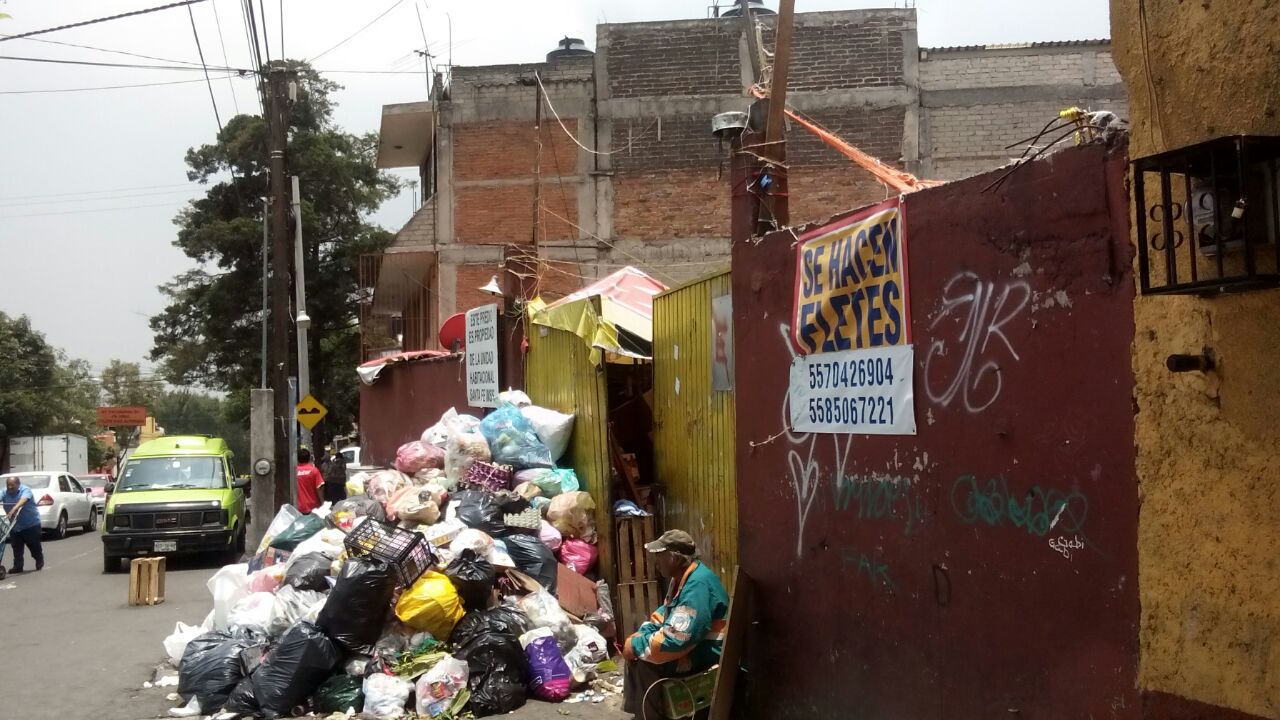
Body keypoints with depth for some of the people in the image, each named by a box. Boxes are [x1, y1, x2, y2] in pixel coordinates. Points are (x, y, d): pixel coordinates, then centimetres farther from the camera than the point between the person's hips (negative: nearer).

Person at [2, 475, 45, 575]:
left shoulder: (25, 490, -18)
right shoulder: (5, 492, -1)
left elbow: (23, 500, -37)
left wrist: (14, 509, -55)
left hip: (31, 524, -4)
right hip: (15, 526, 5)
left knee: (34, 545, 8)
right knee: (16, 548, 4)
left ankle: (40, 563, 28)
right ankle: (17, 566, 12)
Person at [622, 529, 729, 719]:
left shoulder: (698, 586, -29)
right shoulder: (681, 576, 4)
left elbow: (675, 641, -33)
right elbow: (665, 613, 19)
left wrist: (637, 645, -20)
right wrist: (641, 634, 1)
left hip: (705, 652, -10)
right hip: (689, 641, 10)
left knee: (646, 665, -22)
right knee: (634, 651, 8)